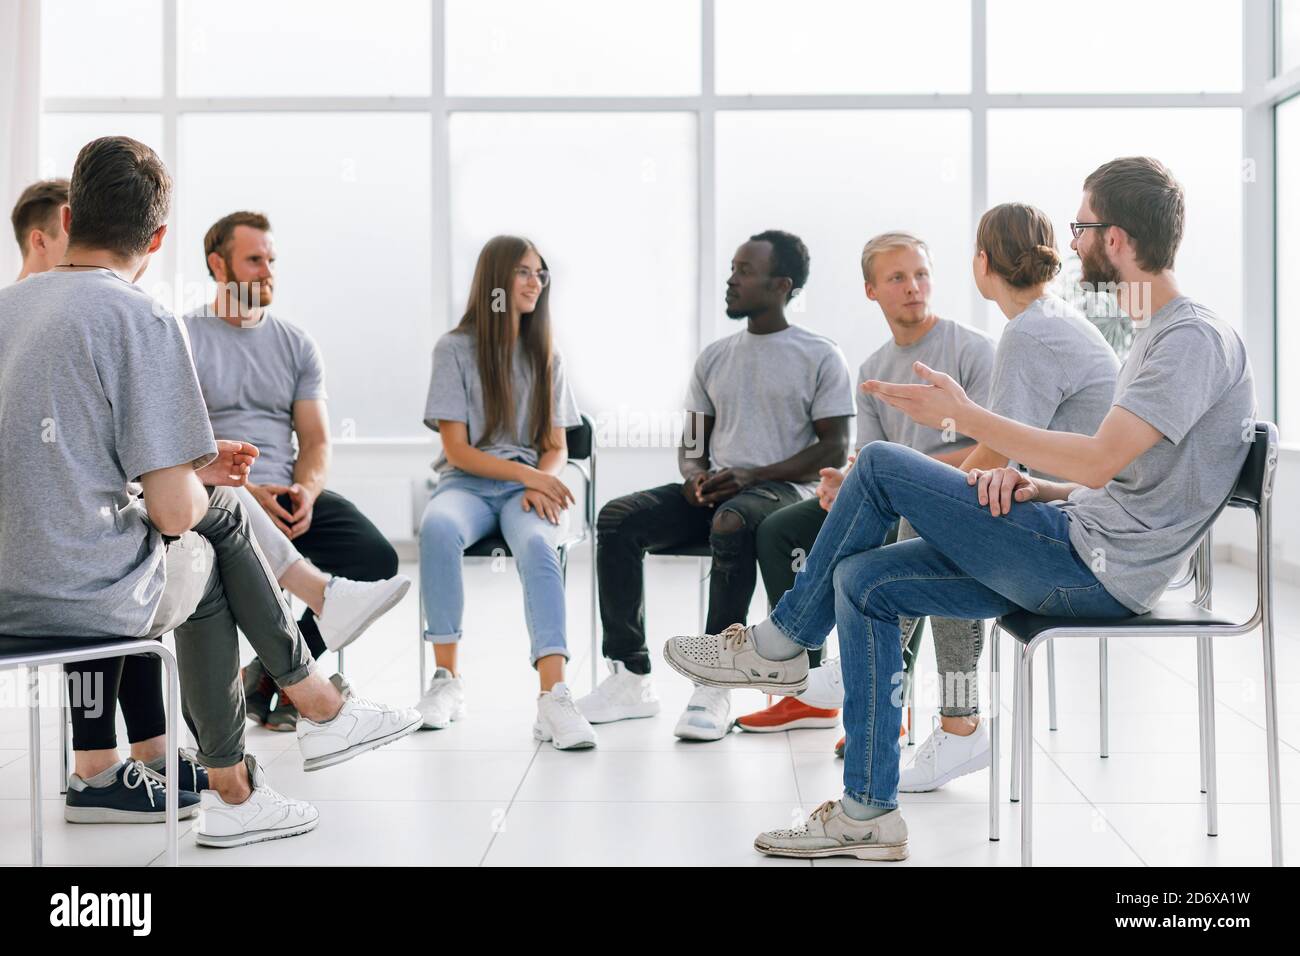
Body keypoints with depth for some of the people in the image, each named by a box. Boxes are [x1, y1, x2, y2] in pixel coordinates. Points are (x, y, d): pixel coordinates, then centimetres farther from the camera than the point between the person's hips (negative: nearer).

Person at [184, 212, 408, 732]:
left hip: (288, 495, 4)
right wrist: (242, 492, -20)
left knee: (377, 556, -20)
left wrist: (305, 491, -11)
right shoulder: (184, 338, 5)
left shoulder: (296, 344, 17)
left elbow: (316, 441, 12)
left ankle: (267, 675, -9)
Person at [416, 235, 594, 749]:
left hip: (530, 487, 2)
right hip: (469, 484, -1)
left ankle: (554, 695, -46)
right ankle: (447, 678, -28)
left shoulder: (546, 356, 14)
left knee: (537, 543, -35)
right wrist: (525, 473, -16)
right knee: (437, 526, -38)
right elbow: (457, 450, -3)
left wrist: (539, 485, -13)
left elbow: (557, 447, 10)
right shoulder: (455, 349, 3)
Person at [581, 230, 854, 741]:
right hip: (714, 490, 6)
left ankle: (714, 687, -34)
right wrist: (694, 475, -4)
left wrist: (752, 475, -15)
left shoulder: (820, 357, 3)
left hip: (782, 489, -5)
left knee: (731, 523, -40)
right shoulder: (715, 357, 19)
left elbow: (834, 449, -5)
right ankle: (630, 679, -18)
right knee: (617, 518, -19)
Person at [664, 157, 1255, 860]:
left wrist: (964, 416, -19)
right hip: (1088, 552, 10)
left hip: (1098, 569, -10)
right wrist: (1031, 485, 2)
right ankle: (868, 815, 4)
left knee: (880, 465, -11)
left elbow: (1099, 461, -25)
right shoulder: (1155, 336, 19)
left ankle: (781, 643, 6)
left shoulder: (1198, 338, -13)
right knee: (861, 580, 2)